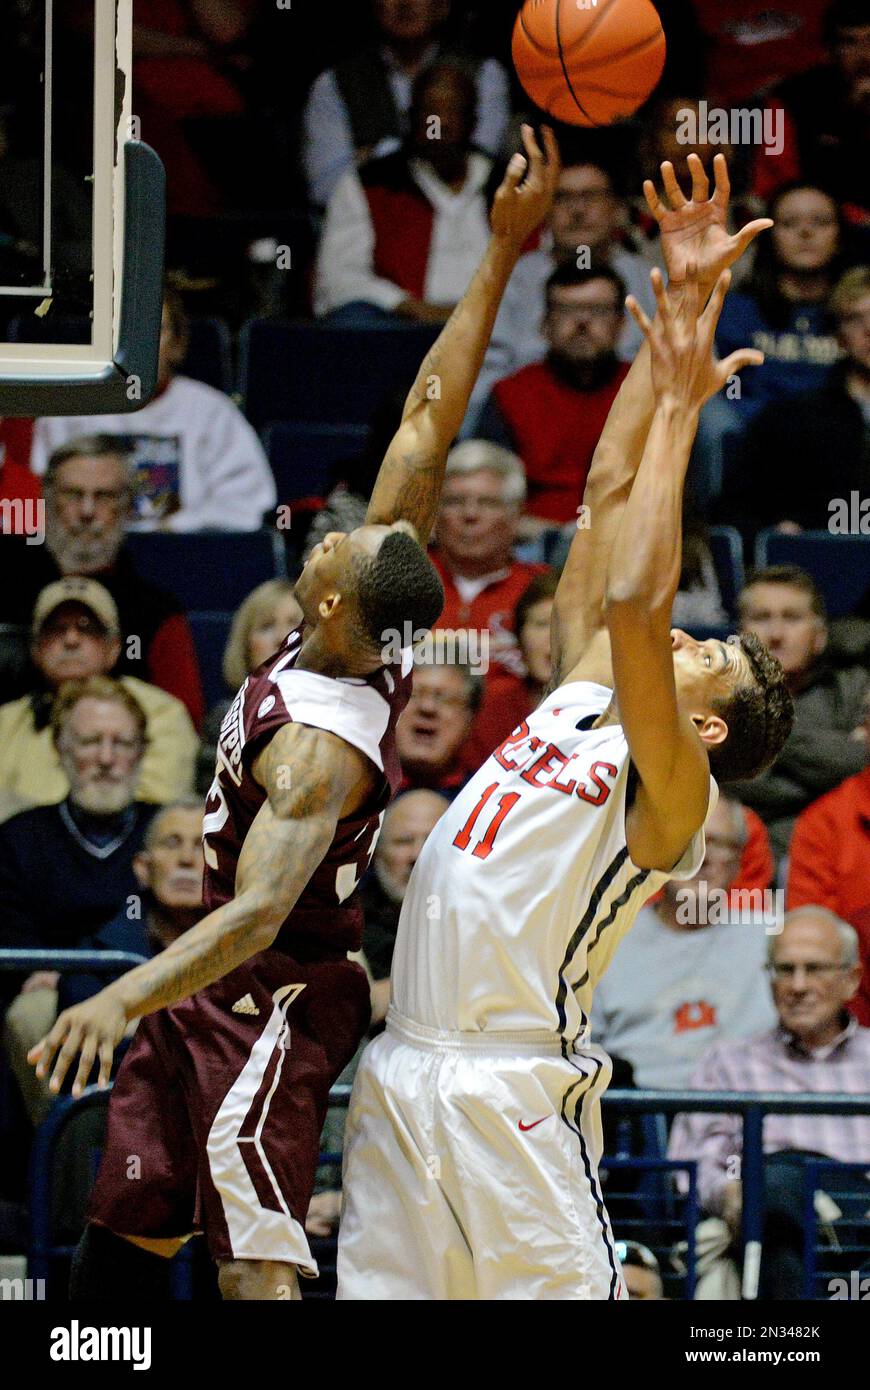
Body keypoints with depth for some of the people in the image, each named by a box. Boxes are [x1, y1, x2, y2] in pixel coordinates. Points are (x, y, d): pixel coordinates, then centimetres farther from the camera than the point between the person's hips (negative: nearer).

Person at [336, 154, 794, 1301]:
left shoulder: (673, 791, -6)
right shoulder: (579, 699, 15)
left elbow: (634, 601, -23)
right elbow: (608, 499, 14)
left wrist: (679, 406, -17)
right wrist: (676, 309, 10)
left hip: (510, 1097, -7)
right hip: (400, 1075, 7)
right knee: (386, 1298, 5)